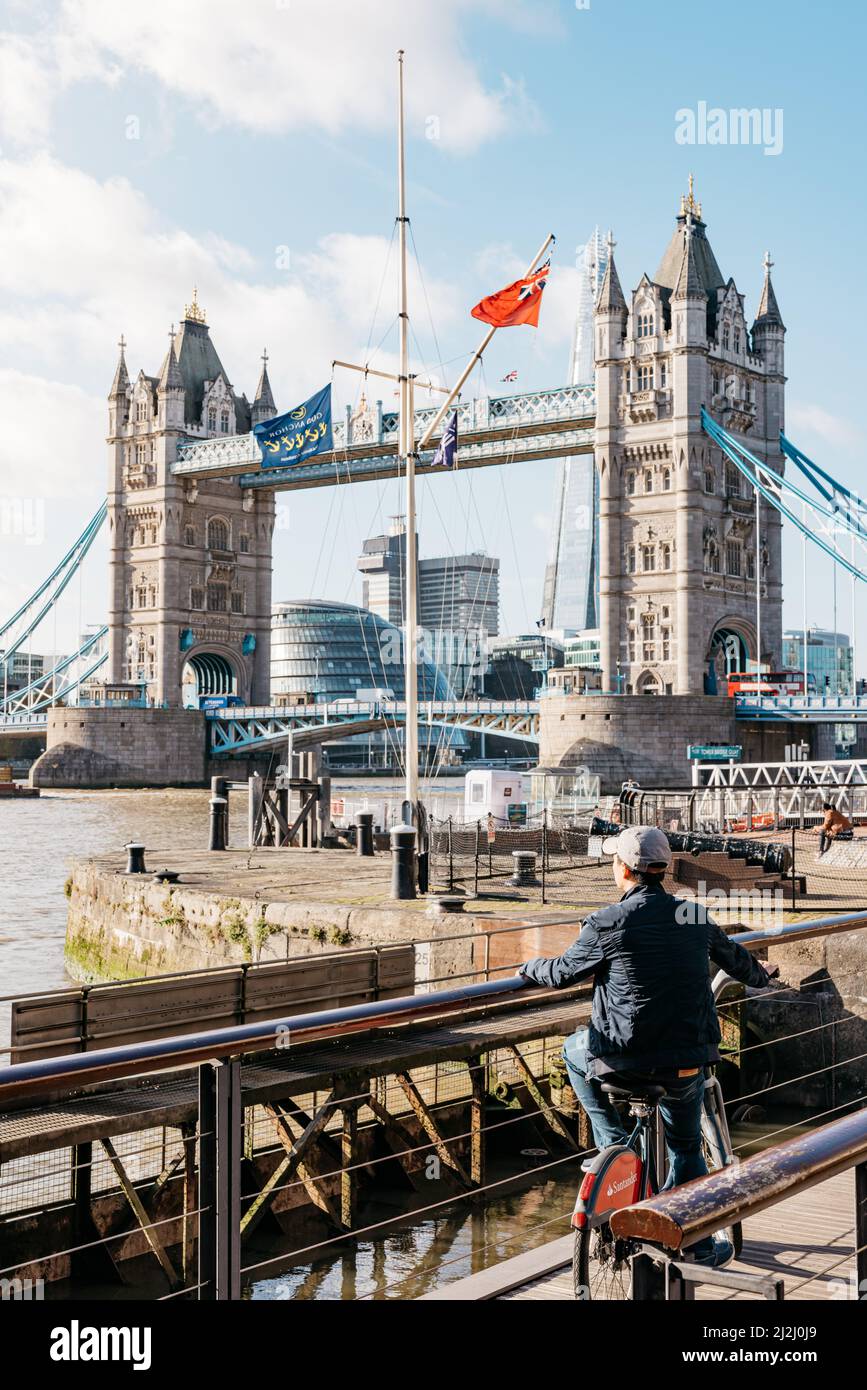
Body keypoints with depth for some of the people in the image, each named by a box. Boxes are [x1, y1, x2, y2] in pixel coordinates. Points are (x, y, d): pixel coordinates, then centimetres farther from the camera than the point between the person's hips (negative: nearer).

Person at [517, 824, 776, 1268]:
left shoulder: (609, 922, -11)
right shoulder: (695, 916, 4)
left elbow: (562, 973, 1)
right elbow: (735, 959, 21)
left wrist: (530, 967, 23)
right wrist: (761, 975, 44)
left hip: (627, 1059, -4)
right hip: (687, 1062, 4)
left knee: (575, 1050, 28)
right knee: (686, 1149, 24)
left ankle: (614, 1144, 21)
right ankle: (699, 1245, 28)